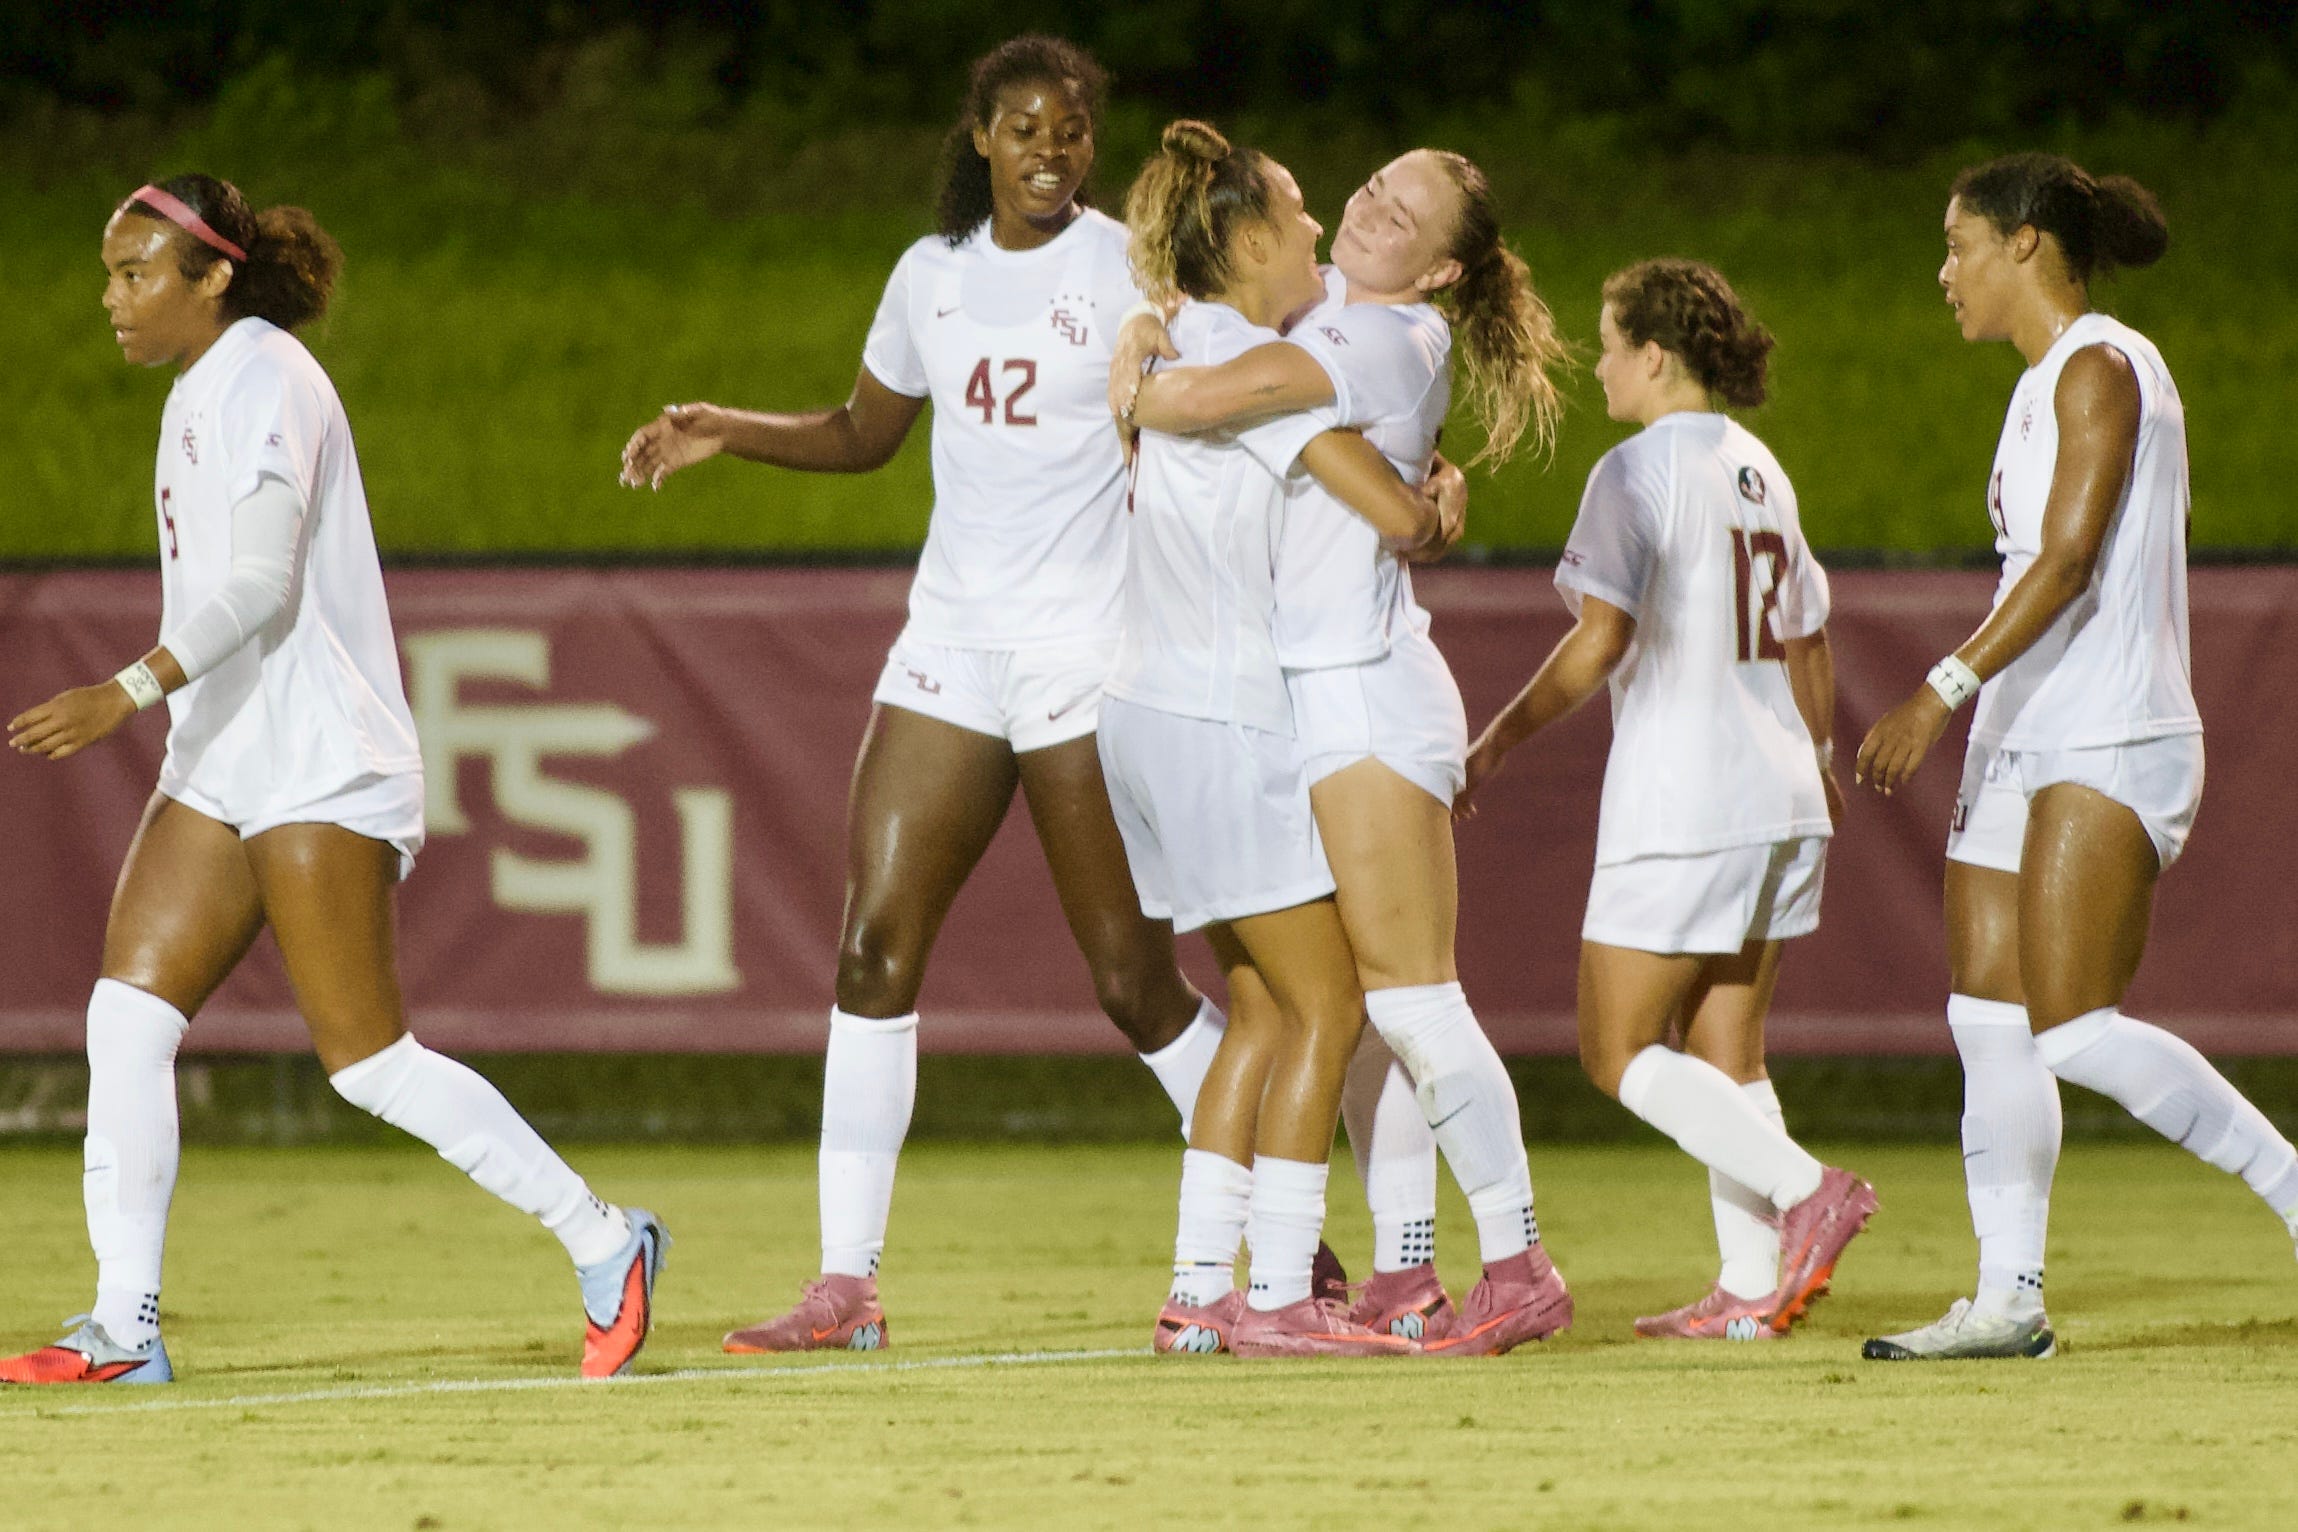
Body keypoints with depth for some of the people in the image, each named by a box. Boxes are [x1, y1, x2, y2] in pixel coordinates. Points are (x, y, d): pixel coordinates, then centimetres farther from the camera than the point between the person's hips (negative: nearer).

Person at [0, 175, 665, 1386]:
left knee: (368, 1061, -10)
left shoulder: (265, 384, -13)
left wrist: (130, 691, -30)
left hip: (319, 774, -9)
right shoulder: (200, 391, 17)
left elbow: (261, 586, -23)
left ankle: (602, 1243, 0)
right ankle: (123, 1329, -4)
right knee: (127, 1016, -3)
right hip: (220, 772, 9)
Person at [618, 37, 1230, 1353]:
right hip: (952, 647, 5)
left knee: (1134, 977, -5)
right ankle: (848, 1283, -3)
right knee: (876, 945, -5)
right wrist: (726, 433, 11)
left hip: (1090, 658, -5)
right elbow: (864, 432, 25)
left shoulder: (1127, 263, -5)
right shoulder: (933, 274, 11)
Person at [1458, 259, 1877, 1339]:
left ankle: (1805, 1190, -17)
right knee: (1726, 1054, 11)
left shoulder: (1637, 473, -10)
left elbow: (1599, 642, -17)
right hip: (1775, 799, 8)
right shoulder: (1760, 472, 13)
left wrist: (1498, 743, -9)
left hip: (1677, 804, -8)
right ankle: (1752, 1289, 3)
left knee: (1622, 1055, -2)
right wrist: (1814, 759, 37)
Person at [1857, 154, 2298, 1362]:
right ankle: (2008, 1298, 1)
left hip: (2107, 745, -10)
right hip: (2028, 742, 10)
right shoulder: (2045, 385, 18)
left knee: (2073, 1029, -17)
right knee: (1988, 1021, 2)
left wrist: (1944, 689, -25)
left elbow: (2070, 559, -20)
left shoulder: (2102, 368, -11)